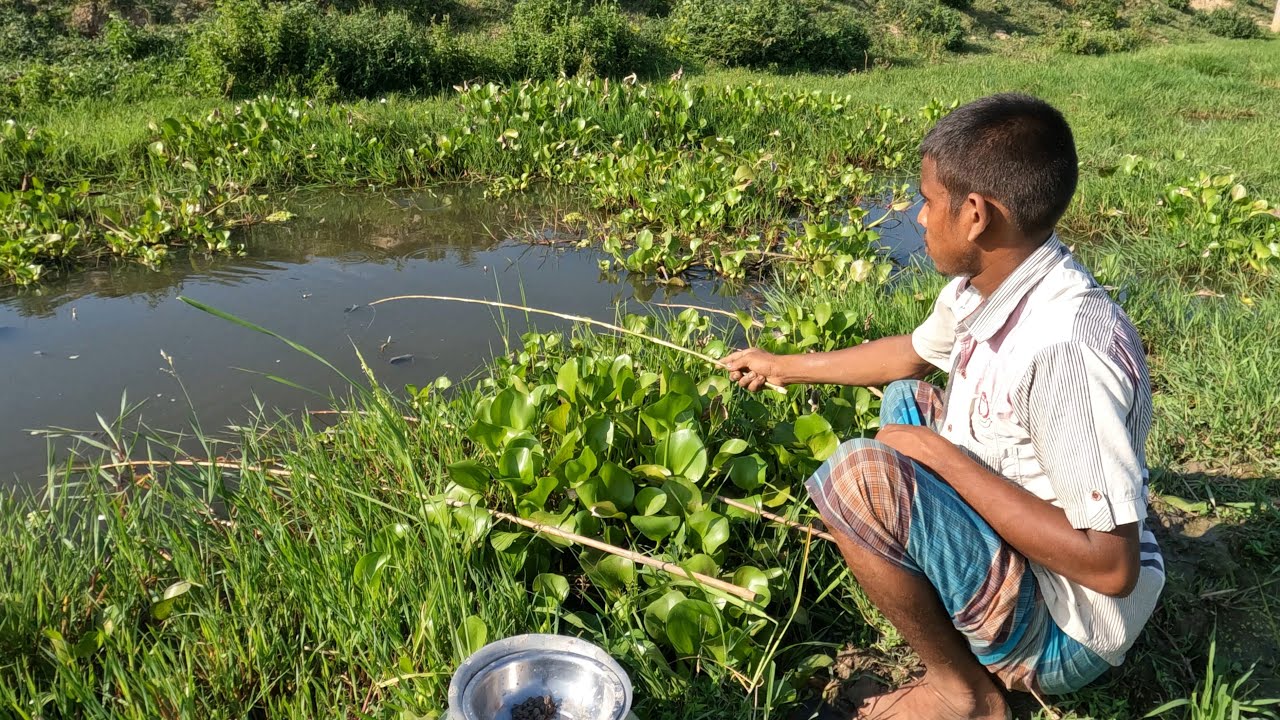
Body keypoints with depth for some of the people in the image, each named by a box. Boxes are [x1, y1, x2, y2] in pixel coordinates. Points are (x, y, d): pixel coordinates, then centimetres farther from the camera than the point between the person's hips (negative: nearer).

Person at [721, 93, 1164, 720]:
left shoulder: (1067, 344, -33)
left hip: (1063, 633, -9)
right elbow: (915, 352, 17)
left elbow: (1110, 564, -31)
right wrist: (783, 367, 26)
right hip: (1012, 548, 9)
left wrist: (940, 454, -25)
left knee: (859, 478, -27)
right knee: (906, 401, 21)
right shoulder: (981, 287, -5)